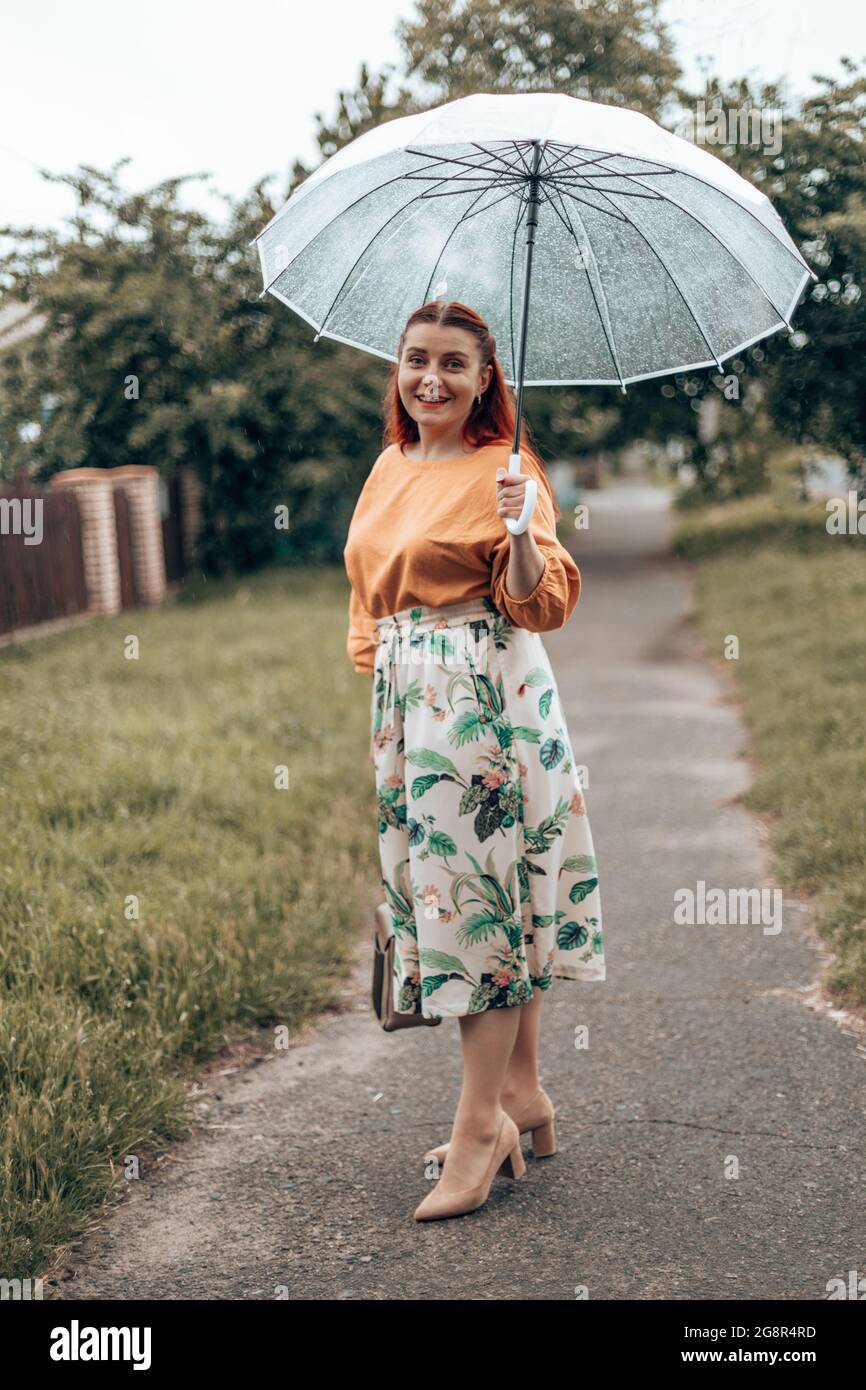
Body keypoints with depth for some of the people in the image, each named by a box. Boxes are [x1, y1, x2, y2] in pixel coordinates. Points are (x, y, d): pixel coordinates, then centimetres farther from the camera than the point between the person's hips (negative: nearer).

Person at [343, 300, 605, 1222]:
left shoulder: (504, 468, -7)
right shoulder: (389, 469, 14)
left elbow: (543, 605, -13)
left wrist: (522, 533, -29)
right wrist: (373, 665, 18)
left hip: (485, 694, -7)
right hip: (405, 697, 7)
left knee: (478, 887, -6)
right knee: (497, 897, 12)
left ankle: (480, 1123, 1)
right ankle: (523, 1094, 22)